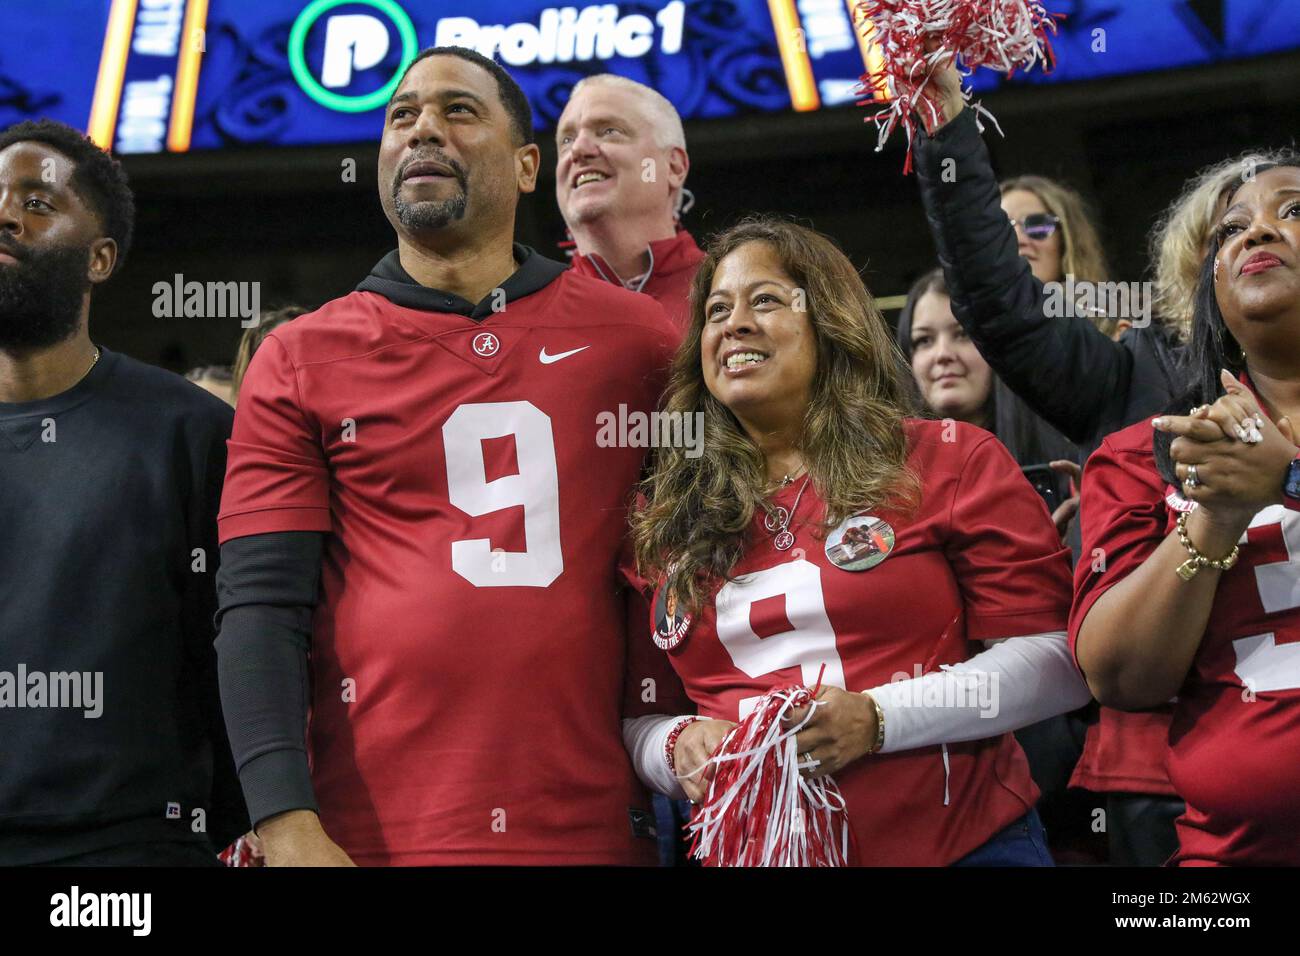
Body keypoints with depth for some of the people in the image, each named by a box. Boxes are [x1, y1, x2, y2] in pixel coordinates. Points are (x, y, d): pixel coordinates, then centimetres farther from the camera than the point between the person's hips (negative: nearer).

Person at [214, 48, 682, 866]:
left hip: (592, 826, 1)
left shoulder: (635, 338, 5)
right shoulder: (300, 361, 3)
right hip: (376, 833, -1)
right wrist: (287, 826, -14)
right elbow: (262, 610, -3)